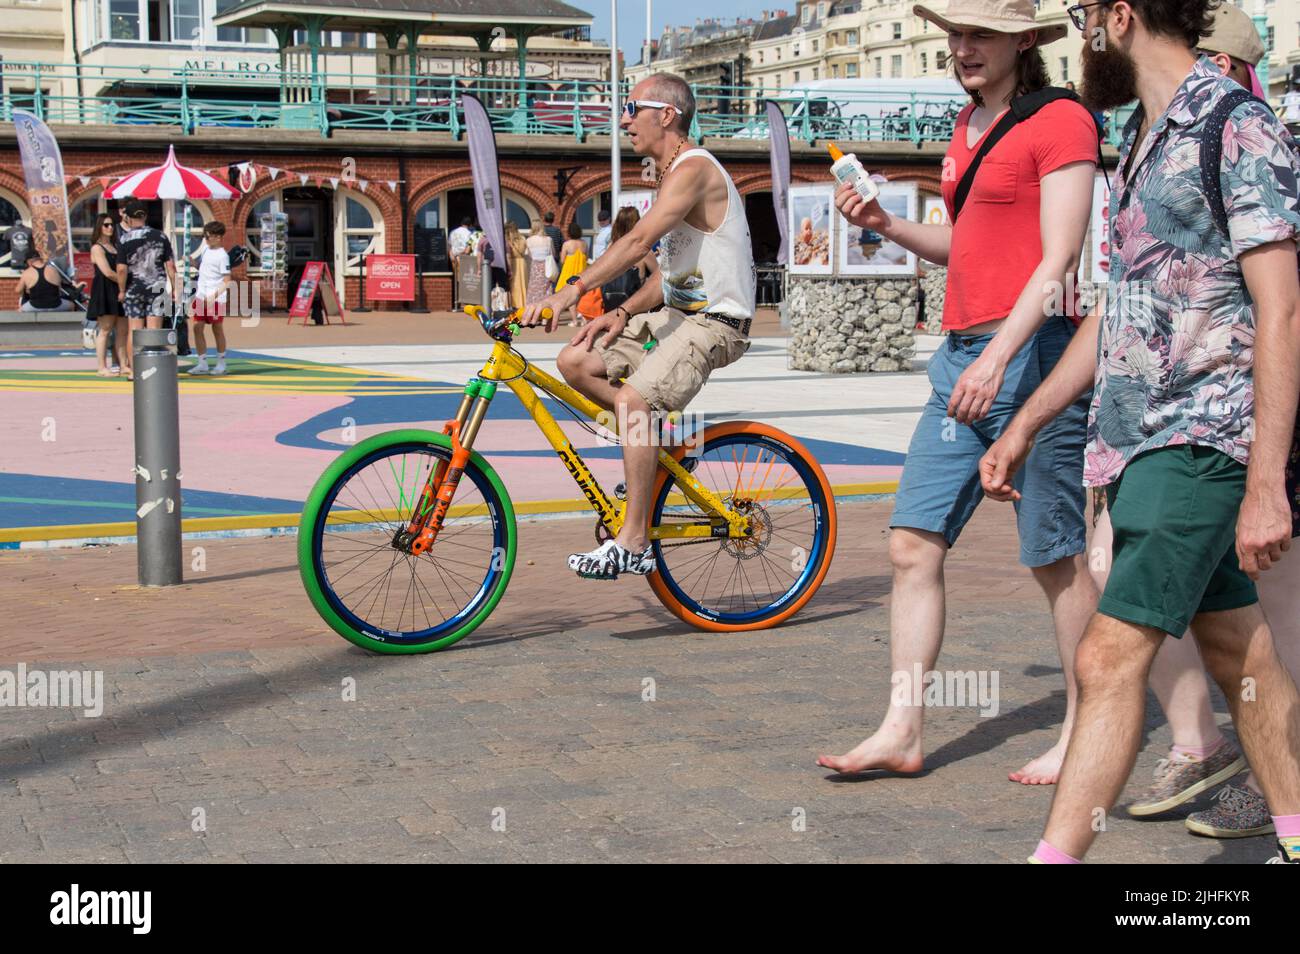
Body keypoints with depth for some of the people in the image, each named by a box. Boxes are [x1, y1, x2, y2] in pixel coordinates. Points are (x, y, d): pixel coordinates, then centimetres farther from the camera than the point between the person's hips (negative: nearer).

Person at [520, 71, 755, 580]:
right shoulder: (671, 174, 17)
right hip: (676, 310, 10)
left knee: (632, 397, -28)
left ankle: (632, 544, -23)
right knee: (575, 360, -1)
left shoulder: (694, 168, -14)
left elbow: (639, 240, -29)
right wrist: (621, 314, 2)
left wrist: (574, 289, -38)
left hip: (714, 320, -10)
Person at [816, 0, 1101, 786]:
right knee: (914, 545, 2)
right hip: (963, 355, 8)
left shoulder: (1060, 122, -7)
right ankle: (903, 732, 8)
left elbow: (1059, 259, -15)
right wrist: (886, 225, 8)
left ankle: (1082, 736, 15)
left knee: (1056, 557, 1)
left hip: (1032, 354, -8)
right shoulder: (969, 125, 18)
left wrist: (998, 357, -23)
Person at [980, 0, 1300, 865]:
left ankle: (1056, 857, -11)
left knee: (1111, 657, -13)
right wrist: (1026, 425, 22)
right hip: (1146, 436, 9)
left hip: (1202, 437, -9)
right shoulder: (1145, 142, 17)